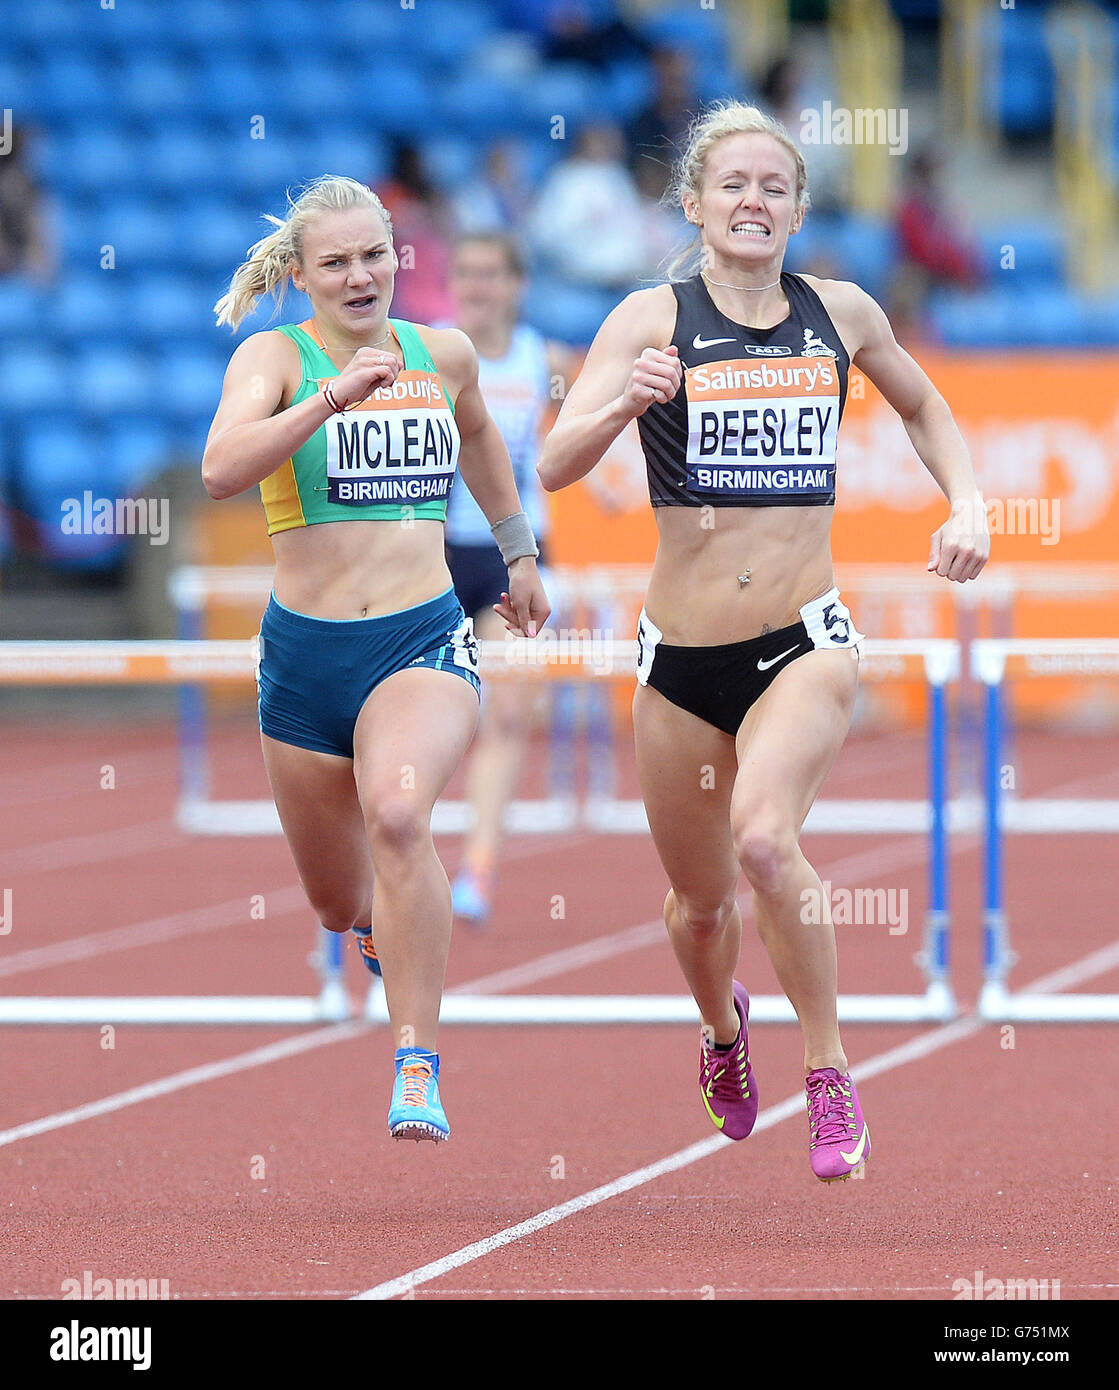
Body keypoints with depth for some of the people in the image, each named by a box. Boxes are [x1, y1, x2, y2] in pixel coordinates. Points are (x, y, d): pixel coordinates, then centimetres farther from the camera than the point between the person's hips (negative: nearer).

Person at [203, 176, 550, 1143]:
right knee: (339, 903, 14)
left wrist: (520, 552, 37)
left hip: (424, 640, 0)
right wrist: (334, 395, -32)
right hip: (306, 652, 0)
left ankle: (417, 1068, -29)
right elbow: (221, 471, -24)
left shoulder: (444, 354, 7)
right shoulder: (275, 357, -4)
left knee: (397, 814, -32)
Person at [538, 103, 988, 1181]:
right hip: (683, 657, 1)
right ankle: (722, 1024, 50)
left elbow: (922, 406, 23)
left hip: (805, 644, -1)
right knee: (700, 900, 15)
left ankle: (829, 1073, -13)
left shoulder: (841, 314, 3)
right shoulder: (654, 320, -5)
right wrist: (620, 405, -35)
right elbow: (554, 465, -15)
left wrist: (967, 505, 7)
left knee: (764, 837, -28)